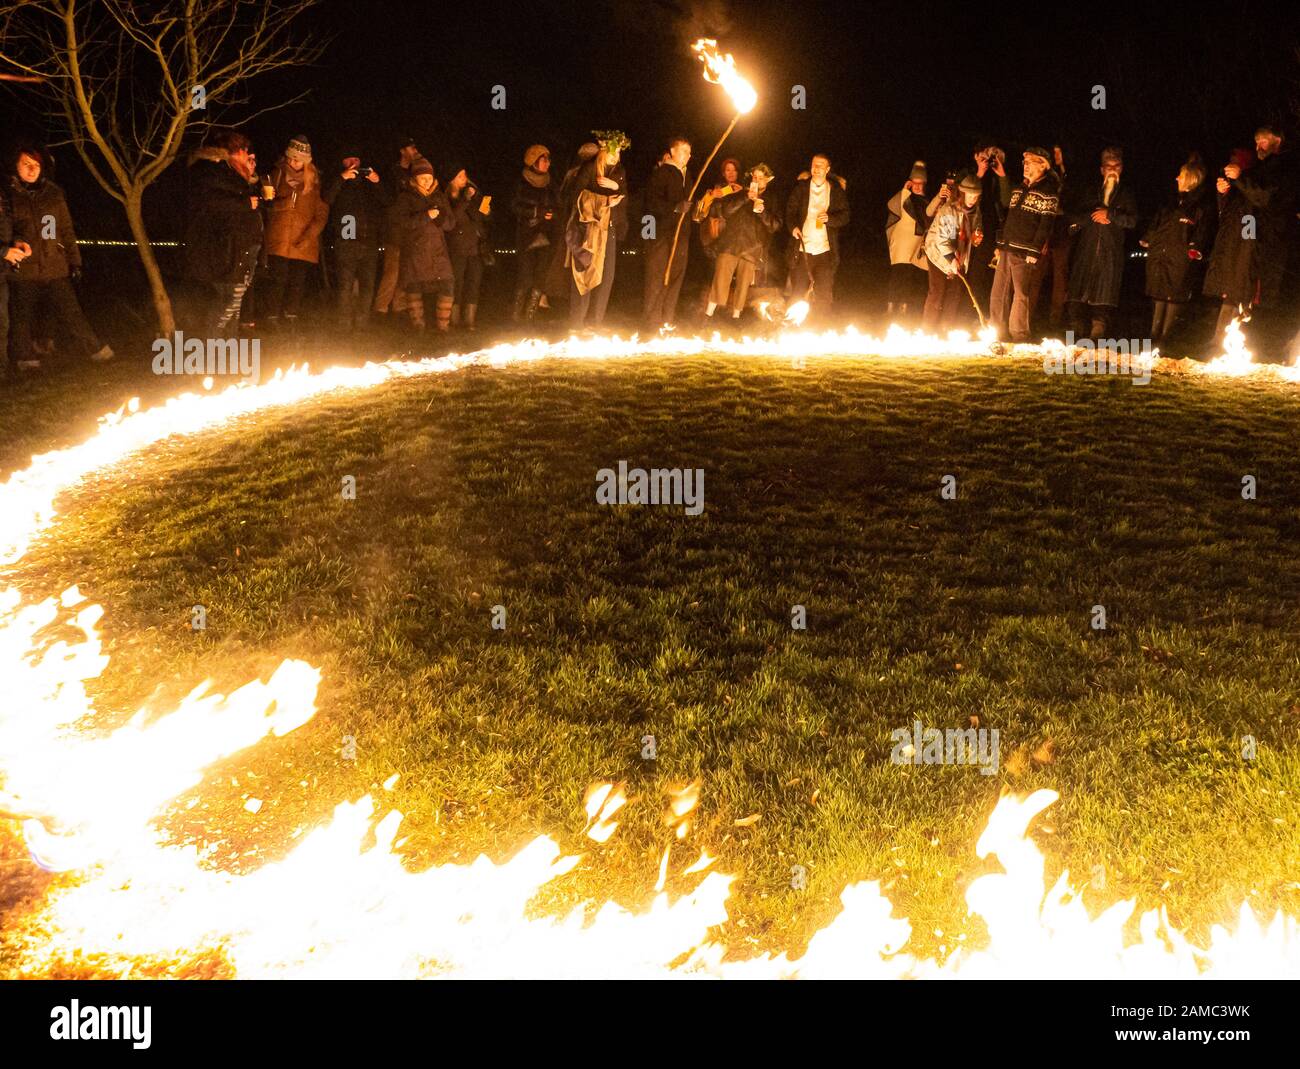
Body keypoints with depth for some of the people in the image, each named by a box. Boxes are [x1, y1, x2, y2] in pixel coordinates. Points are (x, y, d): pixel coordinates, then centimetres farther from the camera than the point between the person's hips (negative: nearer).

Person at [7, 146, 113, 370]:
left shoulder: (53, 193, 10)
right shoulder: (8, 194, 2)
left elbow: (66, 230, 14)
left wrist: (74, 260, 10)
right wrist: (15, 242, -21)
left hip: (55, 267, 1)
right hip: (22, 268, -1)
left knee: (70, 310, 2)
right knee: (21, 316, 5)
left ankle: (95, 349, 9)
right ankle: (24, 358, 17)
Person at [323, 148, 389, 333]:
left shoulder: (369, 183, 22)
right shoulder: (337, 183, 14)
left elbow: (387, 203, 10)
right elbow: (327, 199, -6)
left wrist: (378, 184, -5)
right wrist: (342, 178, -11)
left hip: (369, 242, 3)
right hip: (345, 242, -3)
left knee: (367, 286, 1)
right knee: (344, 285, -12)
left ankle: (362, 324, 6)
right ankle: (344, 325, -11)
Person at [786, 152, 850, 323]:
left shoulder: (837, 190, 7)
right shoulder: (801, 187, 9)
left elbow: (845, 216, 5)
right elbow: (790, 211, 8)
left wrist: (829, 218, -15)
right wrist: (793, 227, -12)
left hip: (825, 251, 0)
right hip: (802, 249, 0)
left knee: (824, 295, -2)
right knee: (799, 294, 1)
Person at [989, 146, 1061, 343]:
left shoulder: (1048, 192, -5)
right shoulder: (1019, 188, 19)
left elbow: (1046, 223, -12)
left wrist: (1035, 251, -18)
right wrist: (1000, 244, 16)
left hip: (1024, 252, -7)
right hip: (1007, 248, 7)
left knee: (1020, 293, -7)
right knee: (998, 293, 6)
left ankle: (1019, 335, -3)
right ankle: (996, 332, 11)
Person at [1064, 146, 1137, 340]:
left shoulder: (1126, 194, 15)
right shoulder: (1089, 192, 18)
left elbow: (1132, 221, 2)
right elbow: (1074, 218, 9)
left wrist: (1109, 214, -7)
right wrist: (1094, 217, -5)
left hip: (1110, 256, -1)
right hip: (1085, 253, 1)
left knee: (1102, 306, -9)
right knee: (1077, 302, -6)